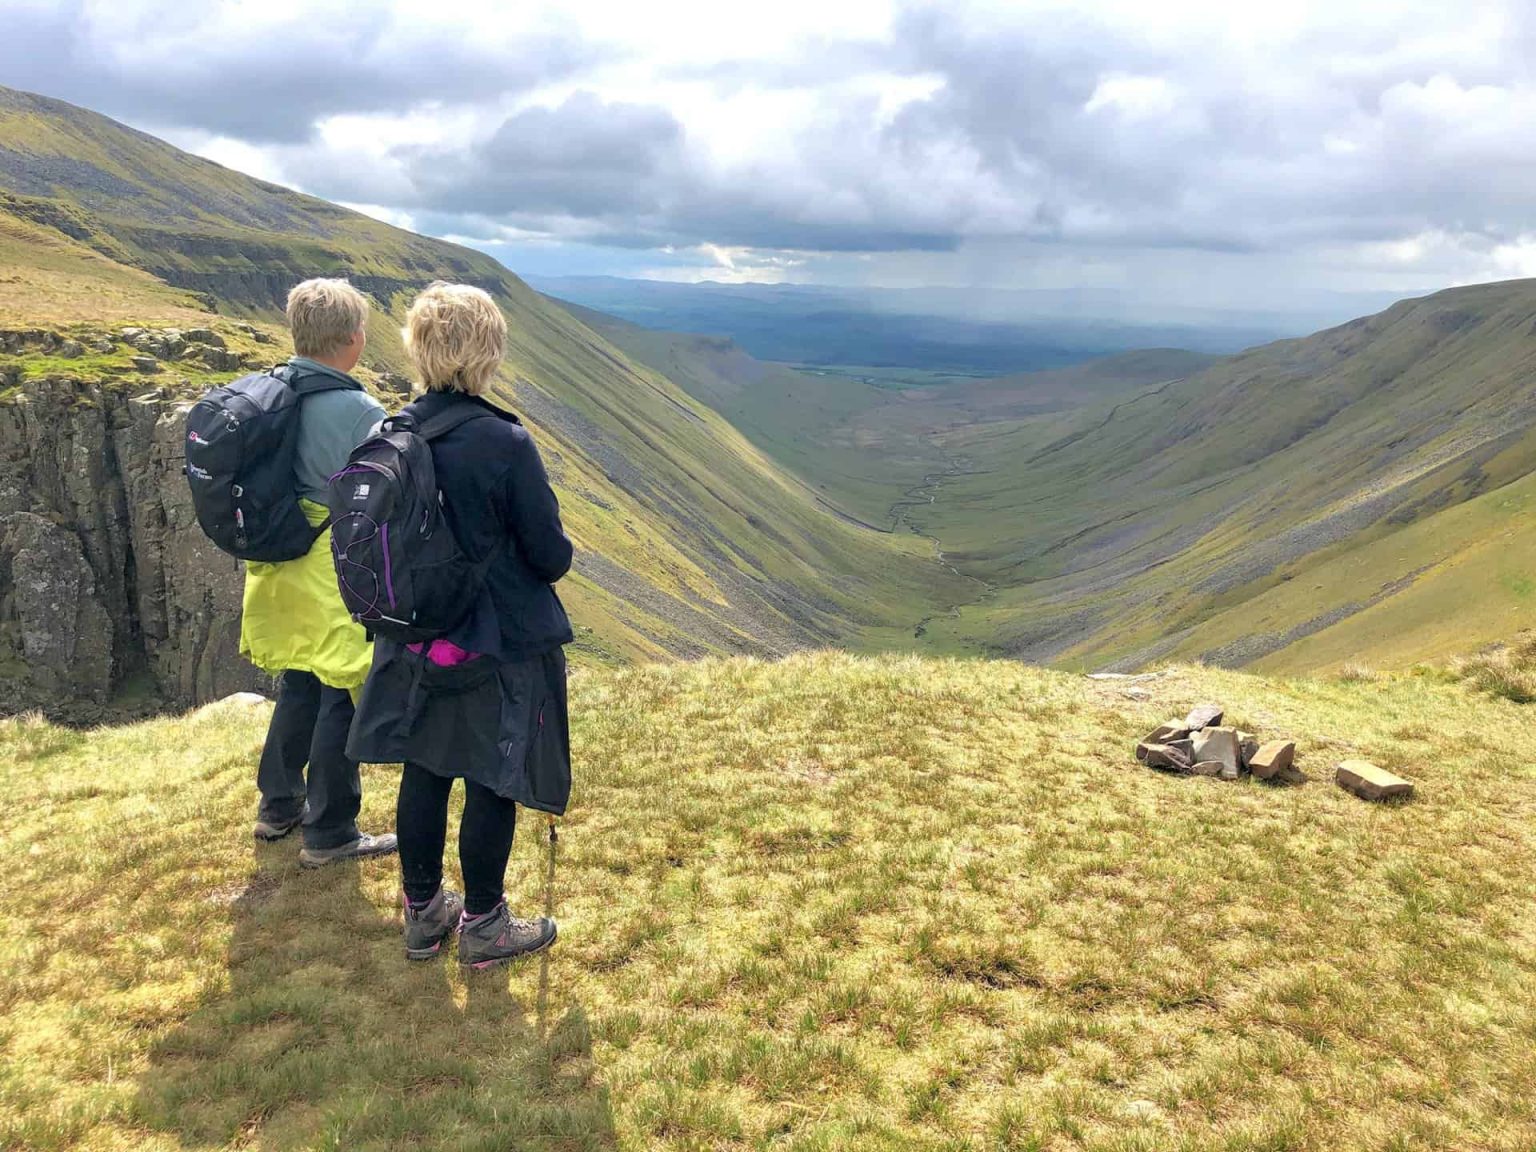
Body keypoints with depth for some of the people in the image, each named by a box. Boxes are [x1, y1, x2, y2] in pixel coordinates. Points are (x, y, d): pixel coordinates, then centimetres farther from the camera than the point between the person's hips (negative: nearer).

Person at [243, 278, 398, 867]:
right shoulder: (360, 413, -21)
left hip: (280, 570, 8)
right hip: (340, 580, -8)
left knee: (297, 688, 22)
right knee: (341, 701, 5)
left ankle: (278, 806, 36)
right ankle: (329, 835, 16)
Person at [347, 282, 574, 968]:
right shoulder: (506, 443, -22)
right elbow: (551, 556, -15)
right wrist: (553, 557, 8)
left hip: (417, 642, 6)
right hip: (505, 646, -6)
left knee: (424, 772, 17)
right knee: (493, 786, 9)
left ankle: (423, 912, 34)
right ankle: (482, 925, 24)